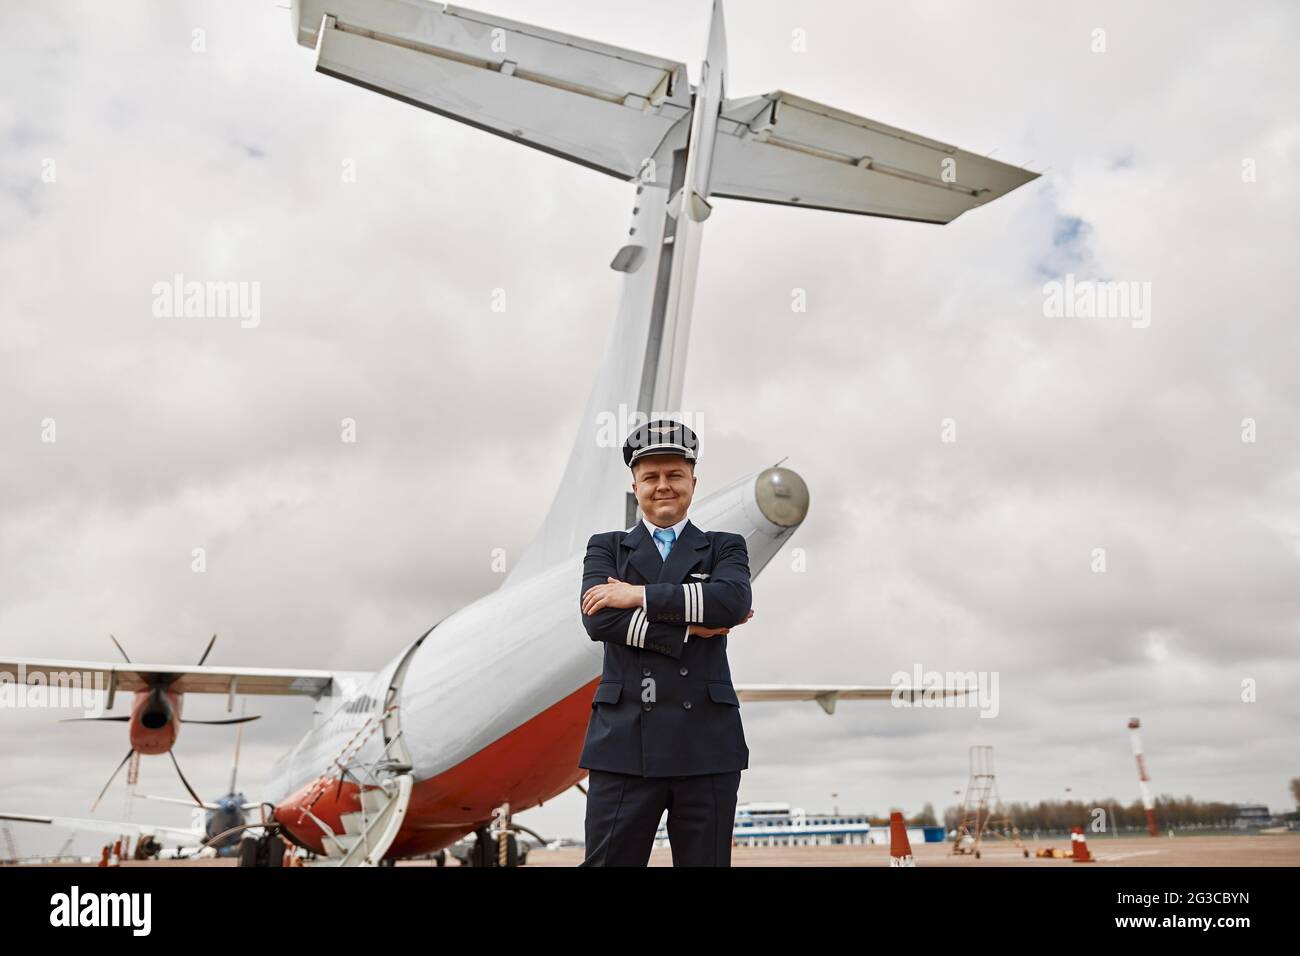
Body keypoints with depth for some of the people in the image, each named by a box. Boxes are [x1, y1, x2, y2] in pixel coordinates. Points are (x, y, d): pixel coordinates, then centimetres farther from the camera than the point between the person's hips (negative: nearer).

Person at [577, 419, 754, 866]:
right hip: (623, 742, 0)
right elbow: (598, 619, -7)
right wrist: (689, 627, -11)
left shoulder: (725, 547, 11)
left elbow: (734, 599, -12)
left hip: (707, 742, 1)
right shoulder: (606, 547, 12)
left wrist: (639, 594, -12)